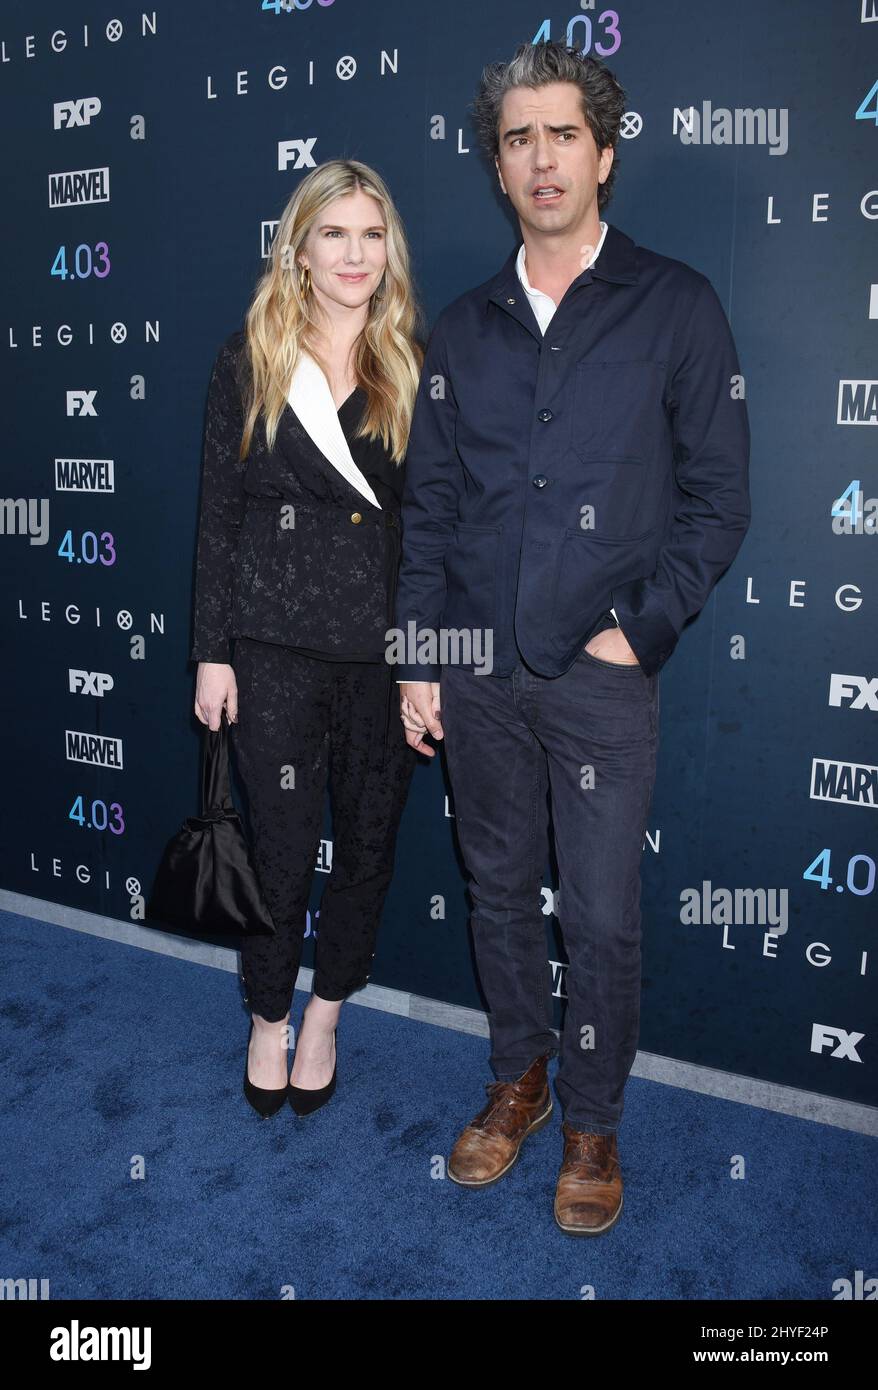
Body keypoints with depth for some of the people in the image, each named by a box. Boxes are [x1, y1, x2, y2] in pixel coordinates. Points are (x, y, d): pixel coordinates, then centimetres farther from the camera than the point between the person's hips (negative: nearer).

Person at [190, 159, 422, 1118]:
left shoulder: (411, 367, 5)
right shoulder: (248, 363, 2)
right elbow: (218, 514, 1)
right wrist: (212, 653, -2)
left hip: (386, 644, 2)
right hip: (275, 644, -1)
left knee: (370, 838, 12)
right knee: (282, 843, 5)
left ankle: (325, 1012, 34)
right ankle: (269, 1019, 30)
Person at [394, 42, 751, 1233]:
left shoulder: (676, 307, -1)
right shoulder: (462, 330, 9)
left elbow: (719, 501, -2)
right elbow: (427, 507, 9)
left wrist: (638, 630, -11)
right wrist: (416, 661, 5)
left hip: (603, 675, -3)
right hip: (476, 673, 4)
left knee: (603, 917, 4)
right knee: (499, 890, 15)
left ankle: (594, 1125, 26)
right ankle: (519, 1079, 36)